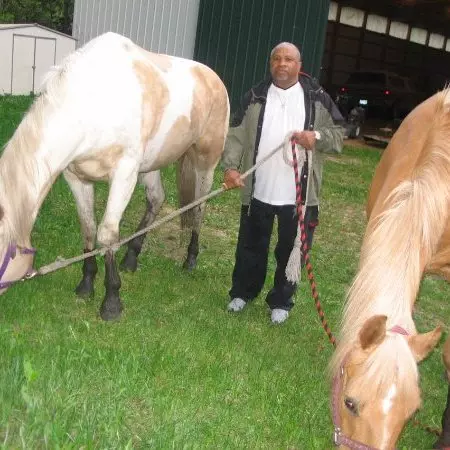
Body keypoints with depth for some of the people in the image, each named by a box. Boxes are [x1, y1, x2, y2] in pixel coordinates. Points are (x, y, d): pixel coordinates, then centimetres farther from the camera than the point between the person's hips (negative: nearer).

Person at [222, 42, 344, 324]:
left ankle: (281, 301, 28)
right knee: (251, 247, 15)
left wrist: (317, 137, -17)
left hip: (299, 194, -1)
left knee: (291, 251, 10)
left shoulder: (317, 98, 0)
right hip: (258, 191, 1)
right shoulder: (255, 97, 2)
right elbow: (237, 135, -2)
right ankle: (243, 292, 35)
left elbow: (339, 132, 4)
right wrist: (231, 166, -18)